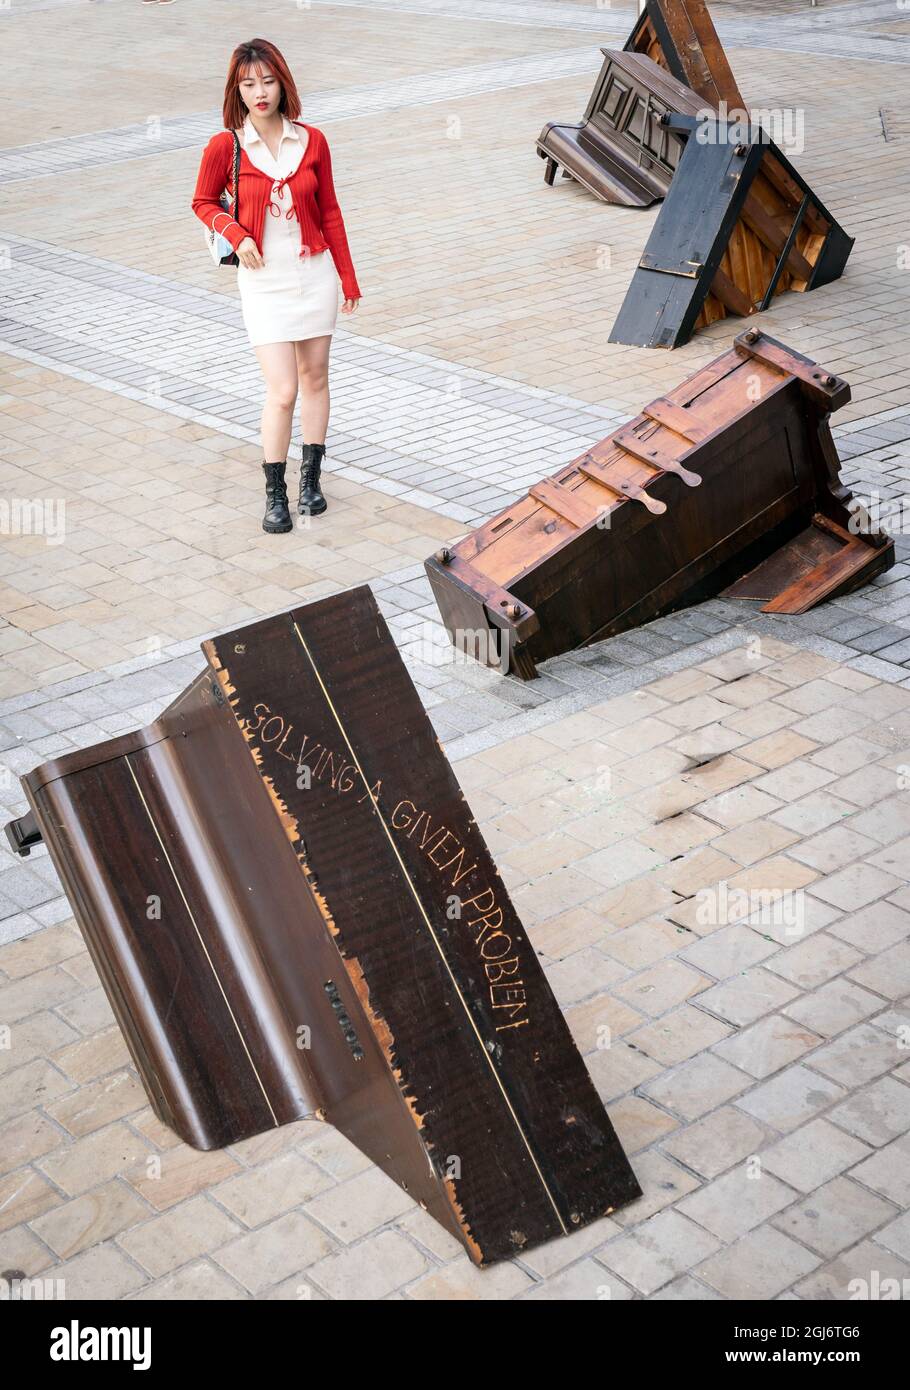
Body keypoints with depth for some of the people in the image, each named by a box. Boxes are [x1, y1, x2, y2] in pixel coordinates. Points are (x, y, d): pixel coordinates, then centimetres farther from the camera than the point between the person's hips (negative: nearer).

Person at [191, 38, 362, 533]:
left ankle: (311, 478, 27)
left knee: (315, 377, 12)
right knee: (283, 391, -8)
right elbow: (203, 203, 6)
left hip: (315, 273, 3)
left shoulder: (311, 140, -2)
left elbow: (329, 212, 6)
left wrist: (348, 277, 8)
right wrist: (237, 234, -13)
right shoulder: (224, 146, -8)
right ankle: (274, 494, 7)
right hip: (265, 280, -3)